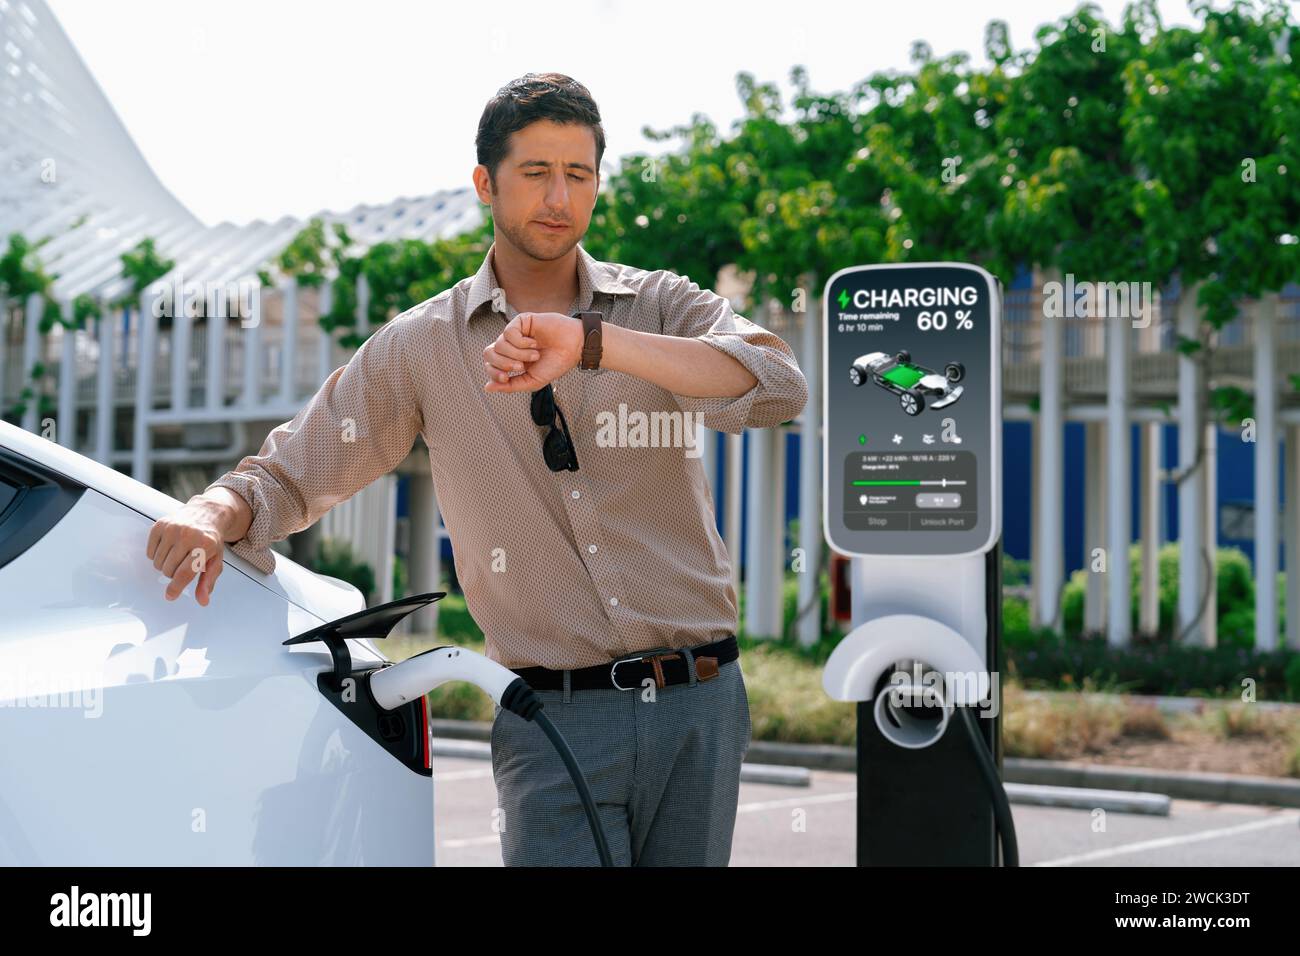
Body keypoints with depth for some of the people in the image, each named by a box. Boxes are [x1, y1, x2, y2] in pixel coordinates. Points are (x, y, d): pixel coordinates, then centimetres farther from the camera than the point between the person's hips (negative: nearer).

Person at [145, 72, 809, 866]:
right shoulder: (422, 347, 6)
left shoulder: (661, 306, 5)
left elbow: (778, 387, -15)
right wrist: (215, 513, -13)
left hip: (702, 706, 2)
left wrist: (591, 342, -25)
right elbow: (291, 473, 10)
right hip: (556, 723, -1)